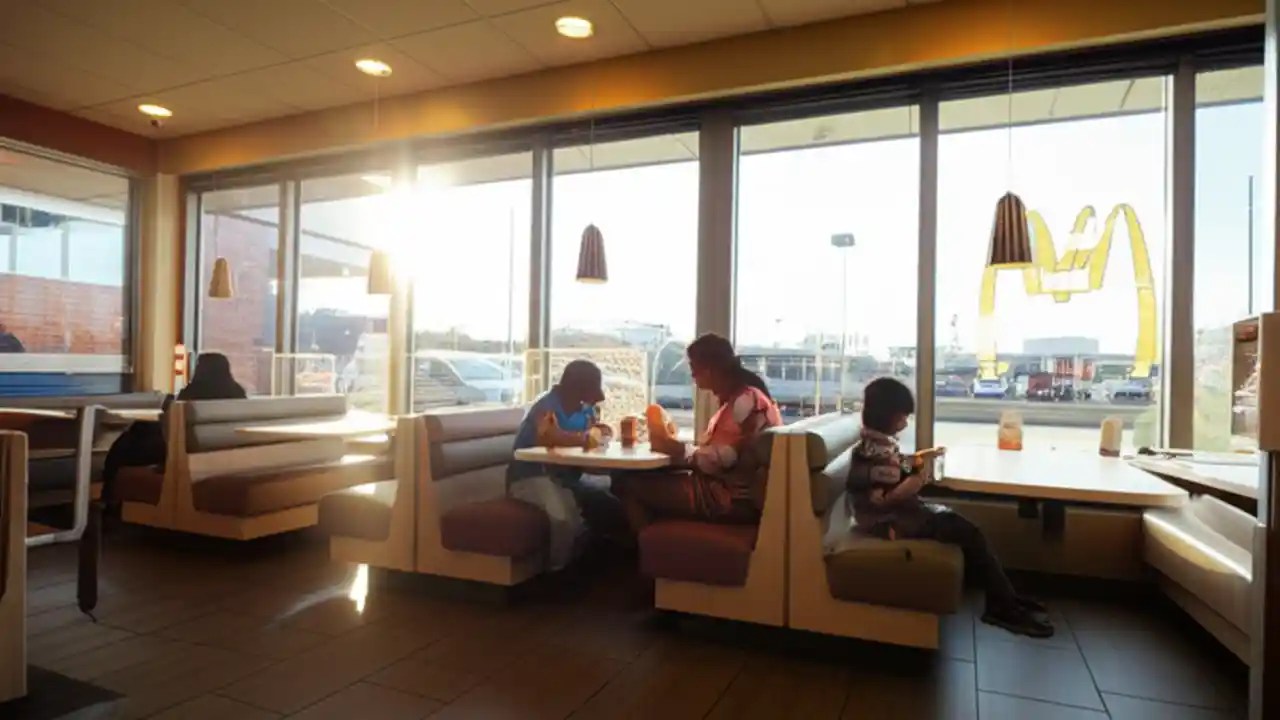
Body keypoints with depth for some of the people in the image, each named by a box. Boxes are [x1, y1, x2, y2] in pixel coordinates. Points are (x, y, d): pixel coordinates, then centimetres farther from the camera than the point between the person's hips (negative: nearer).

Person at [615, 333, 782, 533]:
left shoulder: (746, 400, -16)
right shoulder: (736, 400, 15)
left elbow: (720, 460, -22)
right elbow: (710, 451, 12)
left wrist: (680, 450, -9)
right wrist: (674, 444, 1)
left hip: (735, 499, -10)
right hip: (719, 488, 10)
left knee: (629, 483, -11)